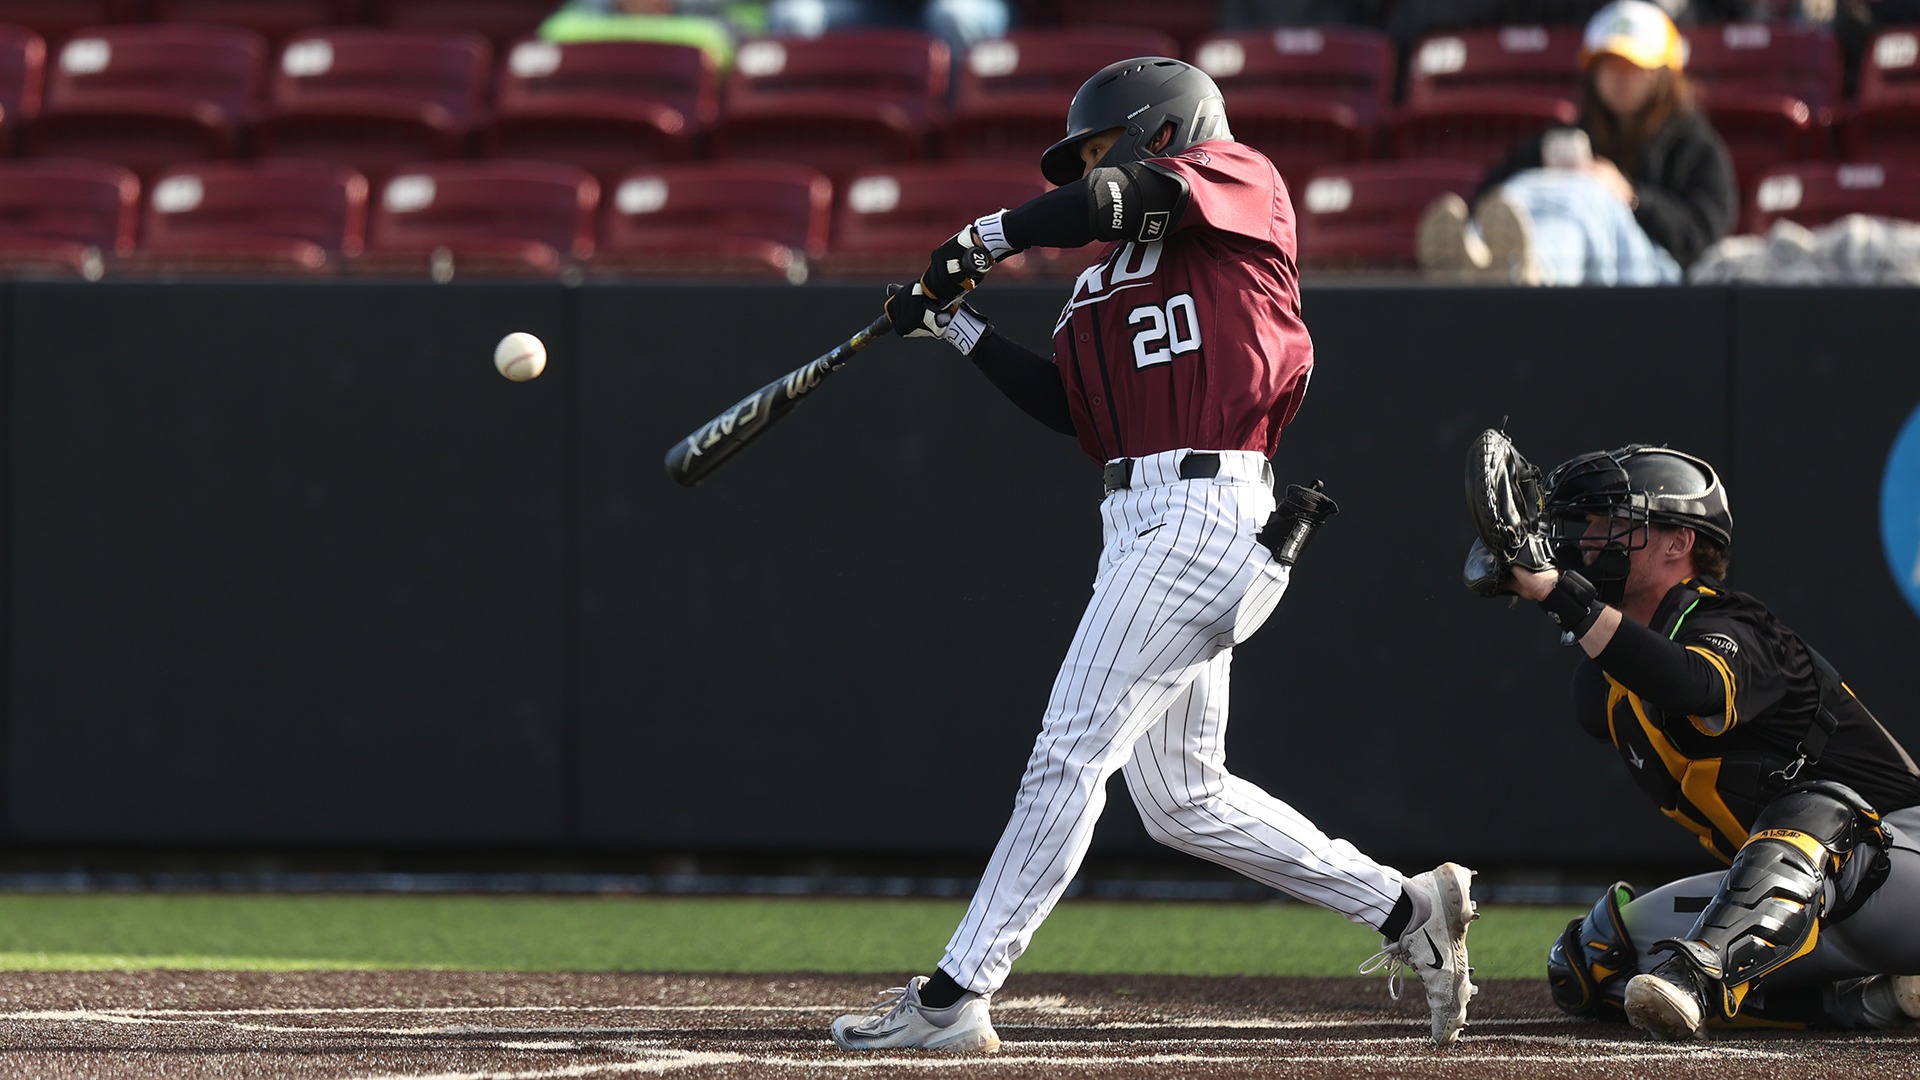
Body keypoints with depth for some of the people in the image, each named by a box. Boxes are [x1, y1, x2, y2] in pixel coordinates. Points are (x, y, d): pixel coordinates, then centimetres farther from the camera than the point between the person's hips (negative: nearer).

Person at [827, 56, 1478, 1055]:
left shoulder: (1242, 181, 0)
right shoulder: (1103, 274, 23)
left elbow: (1109, 200, -16)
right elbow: (1070, 408, 19)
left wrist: (979, 242, -5)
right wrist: (958, 326, 15)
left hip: (1203, 512, -10)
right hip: (1141, 518, 10)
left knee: (1070, 752, -10)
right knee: (1180, 799, 10)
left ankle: (953, 998, -9)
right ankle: (1407, 910, 18)